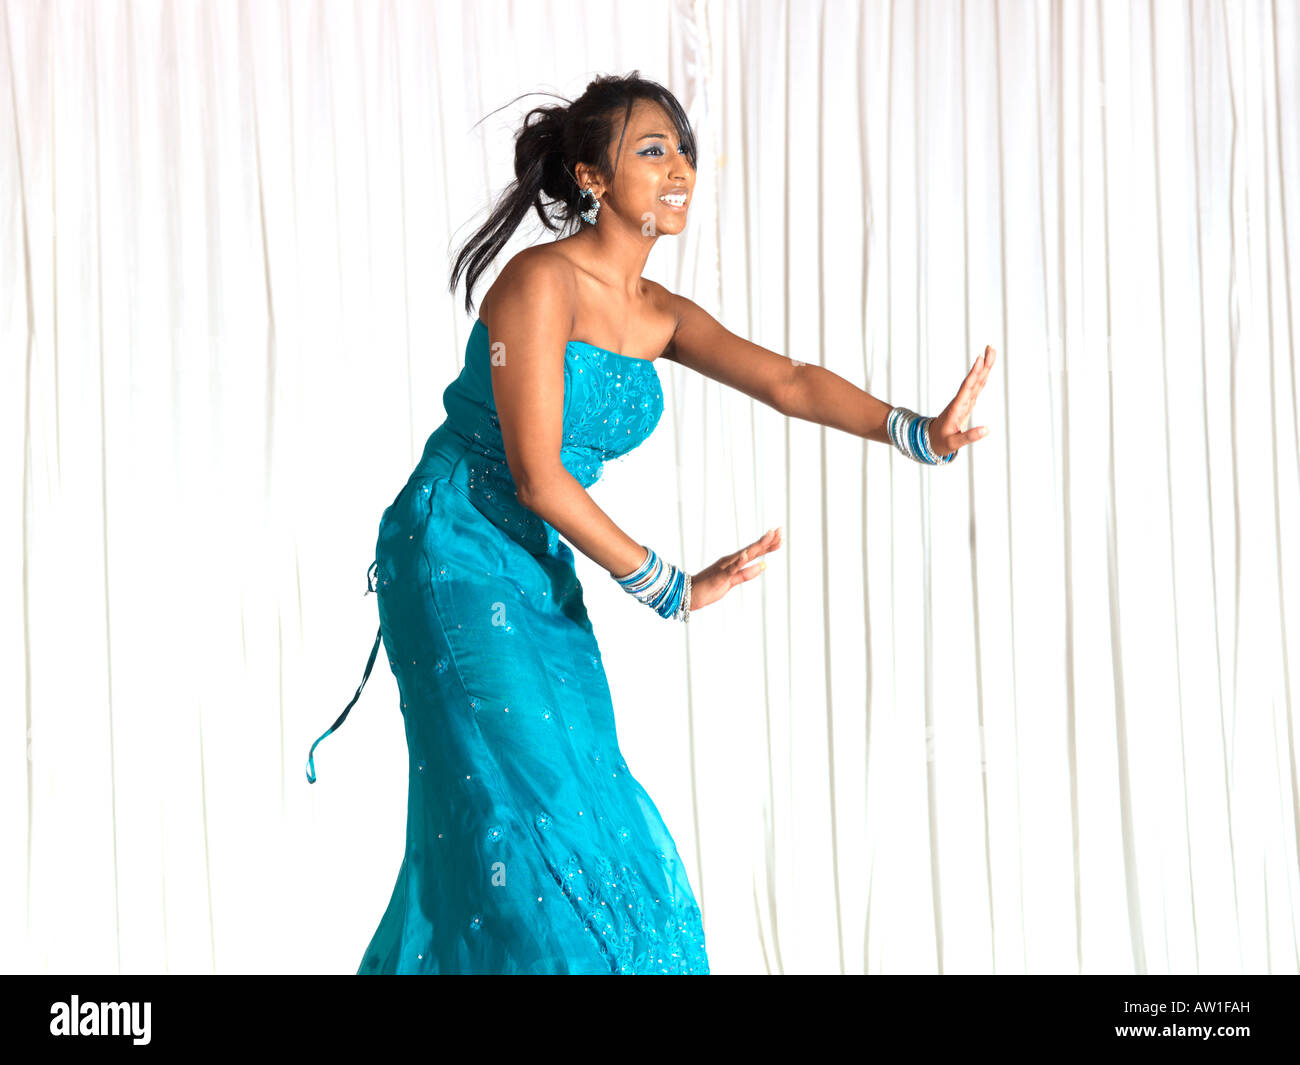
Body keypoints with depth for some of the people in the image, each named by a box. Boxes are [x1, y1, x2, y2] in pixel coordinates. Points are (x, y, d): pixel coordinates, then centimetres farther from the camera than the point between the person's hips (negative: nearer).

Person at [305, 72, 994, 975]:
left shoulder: (658, 315, 6)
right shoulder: (541, 282, -16)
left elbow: (789, 382, -5)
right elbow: (536, 475, -21)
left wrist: (917, 430, -22)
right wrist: (671, 588, -18)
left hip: (541, 570, 8)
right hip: (457, 556, -8)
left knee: (581, 795, 8)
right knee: (526, 805, -11)